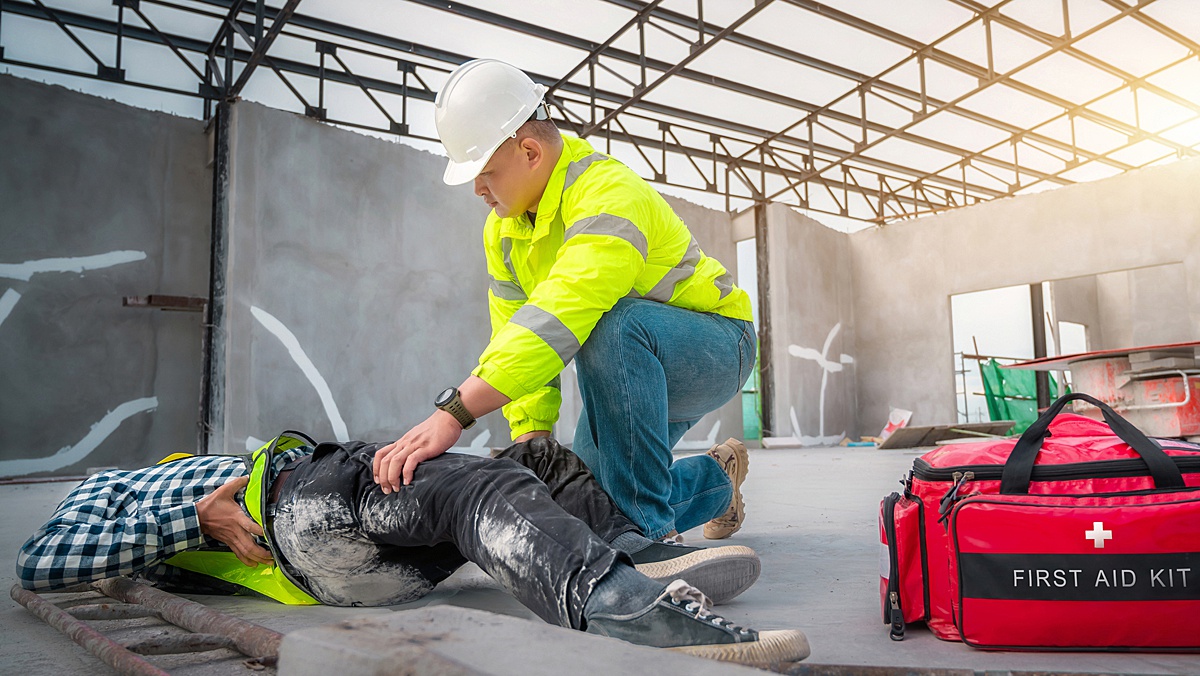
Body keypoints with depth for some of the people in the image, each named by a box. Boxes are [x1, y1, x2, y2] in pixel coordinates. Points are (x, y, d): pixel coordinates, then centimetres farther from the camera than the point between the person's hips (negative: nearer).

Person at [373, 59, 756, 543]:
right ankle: (716, 481, 32)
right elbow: (515, 331, -5)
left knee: (612, 324, -39)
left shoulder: (609, 194, -31)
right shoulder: (502, 230, -2)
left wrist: (453, 412, -52)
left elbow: (561, 316, -46)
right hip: (638, 372, 9)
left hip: (717, 347, -8)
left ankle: (646, 532, -27)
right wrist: (531, 437, -19)